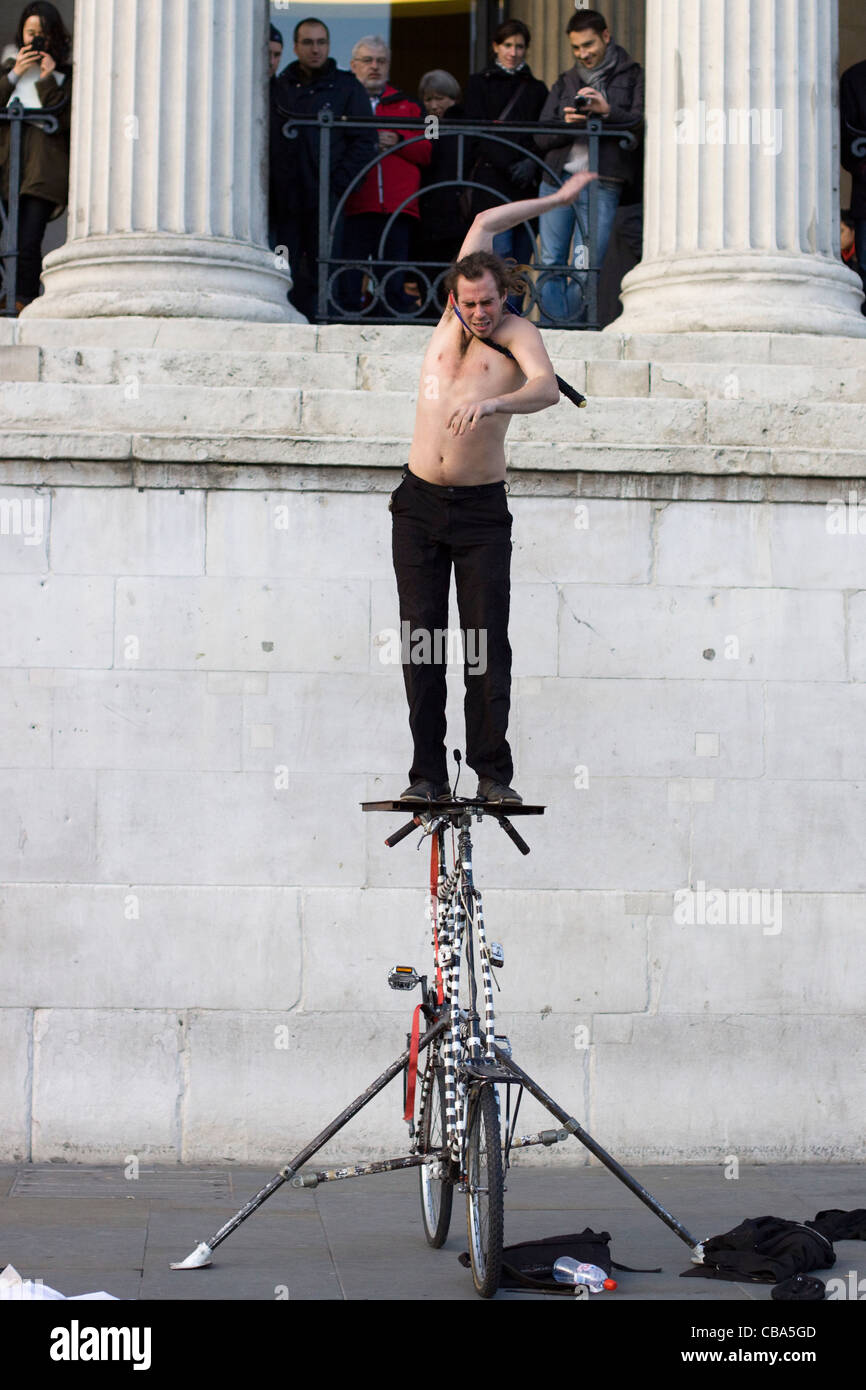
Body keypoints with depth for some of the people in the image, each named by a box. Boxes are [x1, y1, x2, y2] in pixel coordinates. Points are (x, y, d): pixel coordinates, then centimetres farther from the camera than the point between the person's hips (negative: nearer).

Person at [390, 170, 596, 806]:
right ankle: (428, 773, 0)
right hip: (419, 503, 4)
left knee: (488, 643, -8)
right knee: (422, 640, -1)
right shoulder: (453, 317, 8)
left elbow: (548, 389, -25)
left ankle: (494, 773, -4)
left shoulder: (517, 333, -4)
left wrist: (493, 401, -43)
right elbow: (485, 223, 16)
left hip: (482, 511, -4)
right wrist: (556, 200, 20)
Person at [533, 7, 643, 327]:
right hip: (557, 180, 4)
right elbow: (541, 138, 14)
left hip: (602, 185, -4)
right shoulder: (565, 83, 21)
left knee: (583, 271, -9)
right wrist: (567, 123, -7)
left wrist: (608, 112, -18)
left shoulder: (632, 77, 10)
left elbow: (644, 125, -3)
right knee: (550, 265, -2)